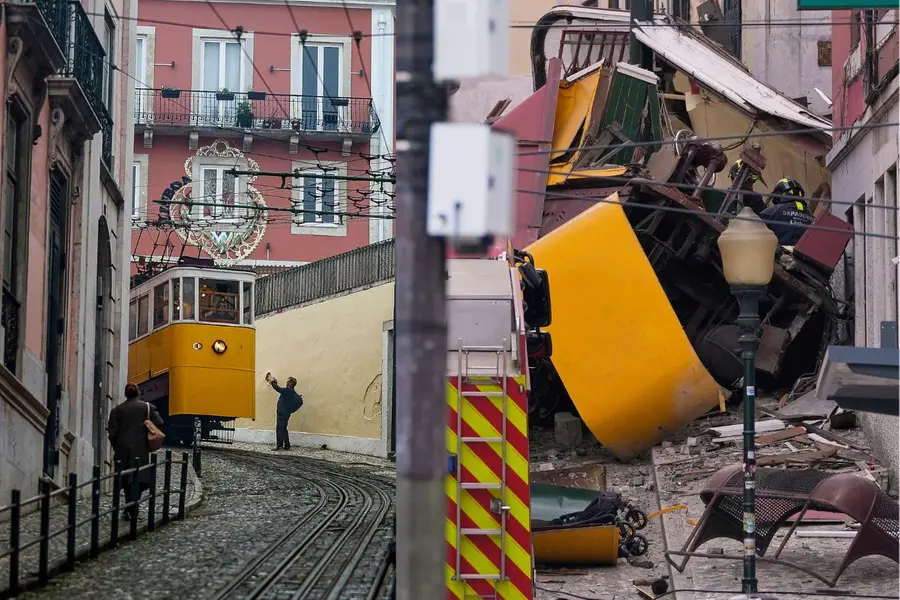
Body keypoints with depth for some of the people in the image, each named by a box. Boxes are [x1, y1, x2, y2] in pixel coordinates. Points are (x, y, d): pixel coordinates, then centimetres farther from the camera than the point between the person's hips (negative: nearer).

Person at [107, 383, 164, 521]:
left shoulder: (117, 410, 3)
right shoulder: (147, 407, -1)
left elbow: (112, 431, -1)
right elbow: (159, 423, -8)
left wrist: (115, 447, 11)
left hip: (123, 449, 2)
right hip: (140, 450, -2)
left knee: (127, 480, 11)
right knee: (138, 481, 0)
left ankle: (129, 510, 11)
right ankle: (132, 511, -8)